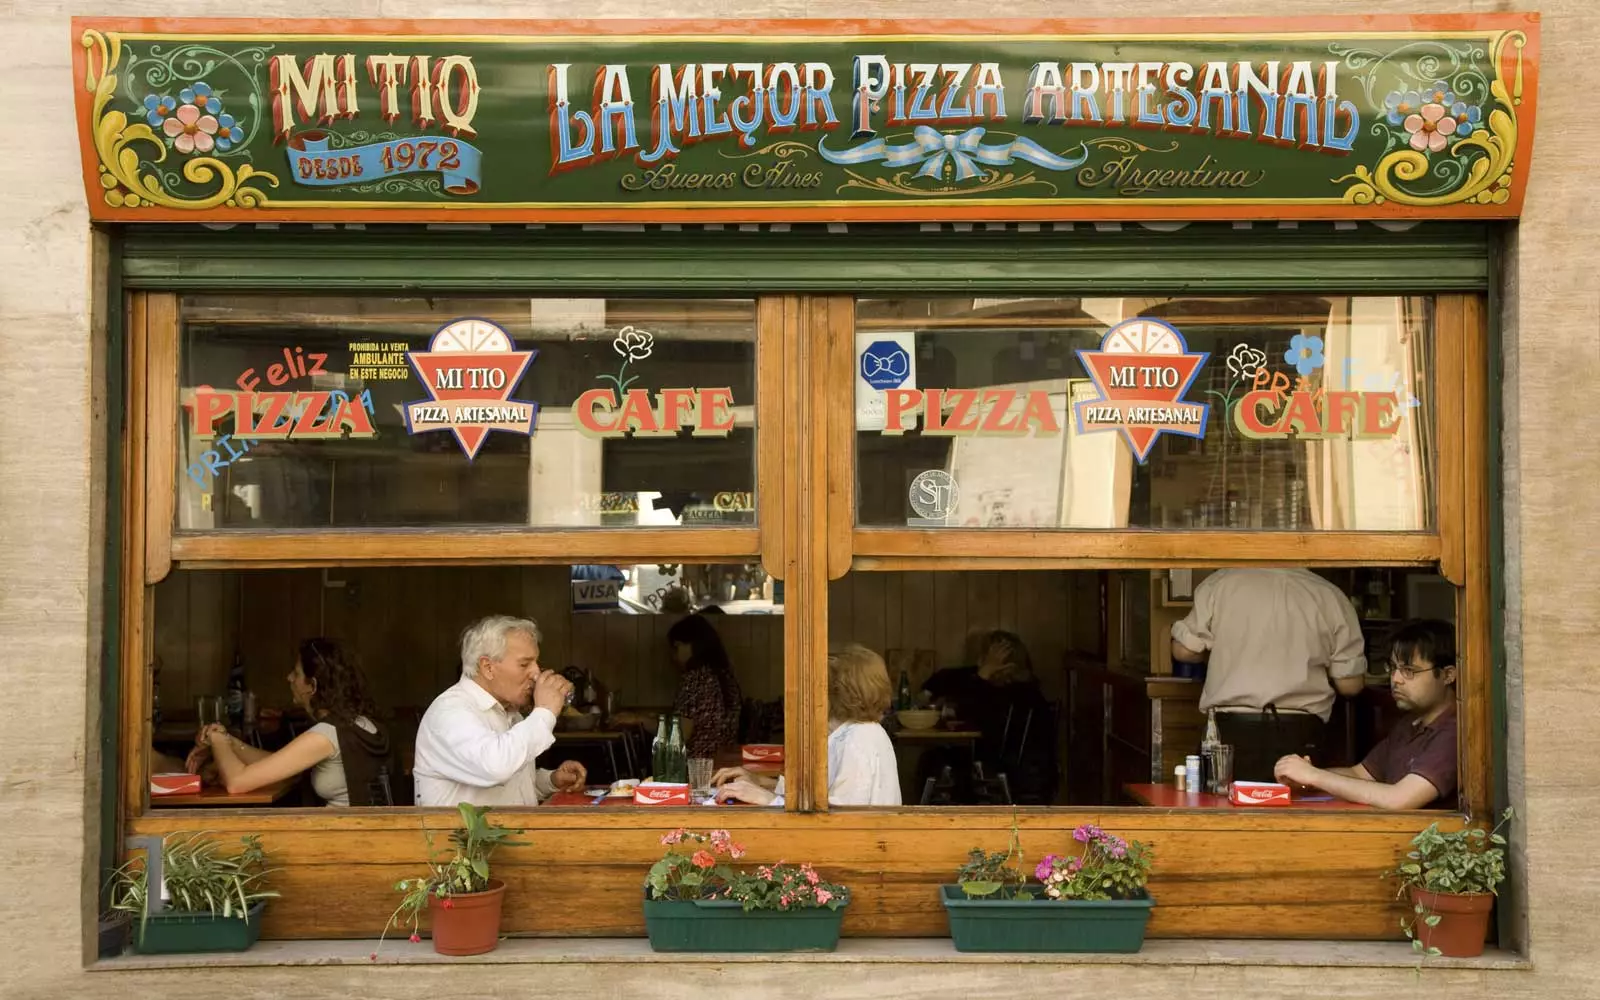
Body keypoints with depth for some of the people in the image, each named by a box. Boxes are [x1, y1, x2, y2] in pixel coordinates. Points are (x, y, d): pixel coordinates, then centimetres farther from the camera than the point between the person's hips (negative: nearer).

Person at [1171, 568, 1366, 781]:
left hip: (1230, 730, 0)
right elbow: (1350, 684, 3)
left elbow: (1183, 650, 3)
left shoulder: (1221, 583, -3)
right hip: (1299, 734, 0)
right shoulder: (1331, 596, -1)